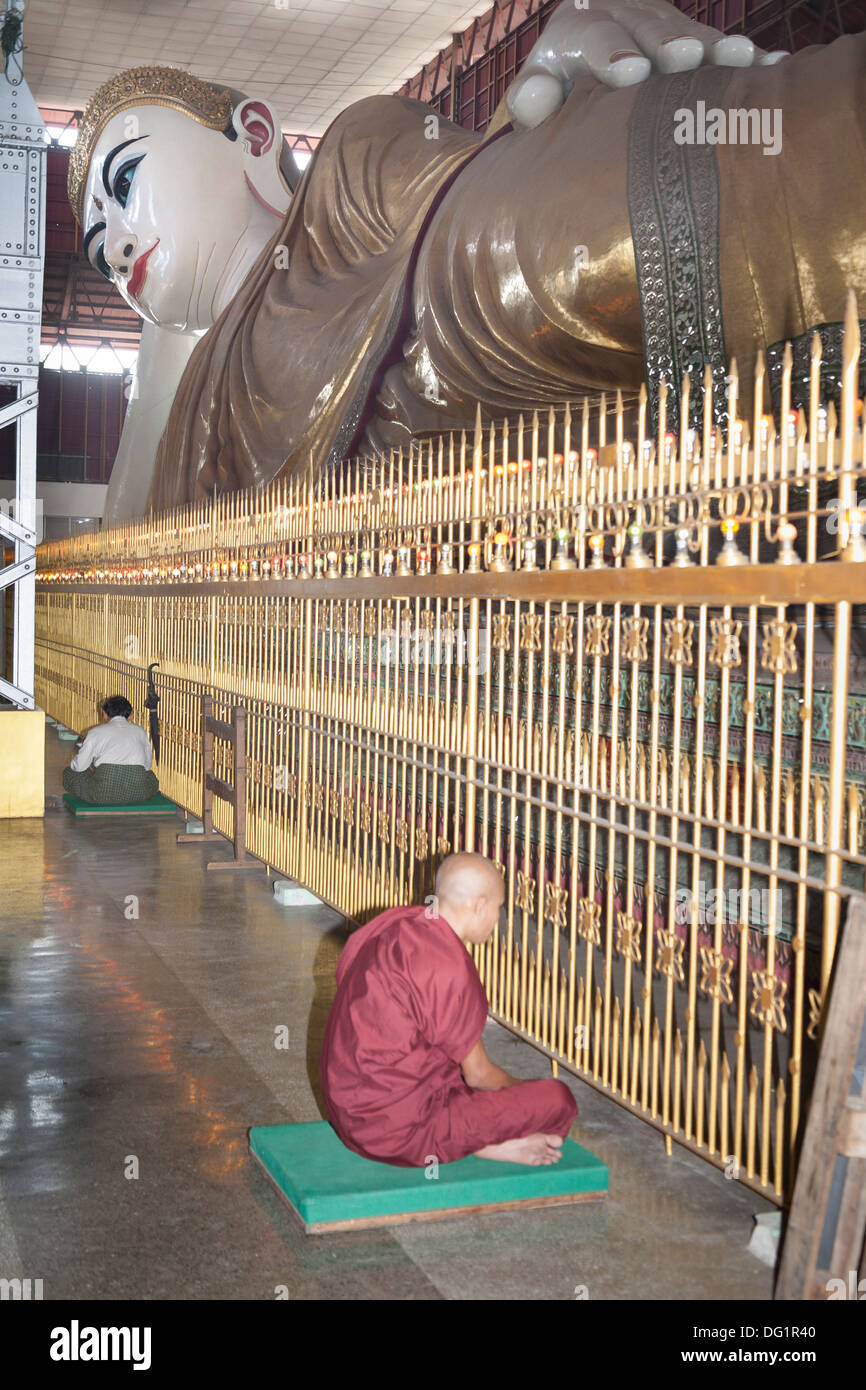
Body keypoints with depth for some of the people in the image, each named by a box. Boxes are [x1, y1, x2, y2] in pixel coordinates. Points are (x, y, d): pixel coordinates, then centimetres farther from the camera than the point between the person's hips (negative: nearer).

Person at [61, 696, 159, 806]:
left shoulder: (97, 731, 10)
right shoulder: (139, 731, 19)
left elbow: (79, 766, 10)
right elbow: (147, 765, 25)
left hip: (104, 792, -3)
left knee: (68, 773, 20)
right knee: (151, 777, 39)